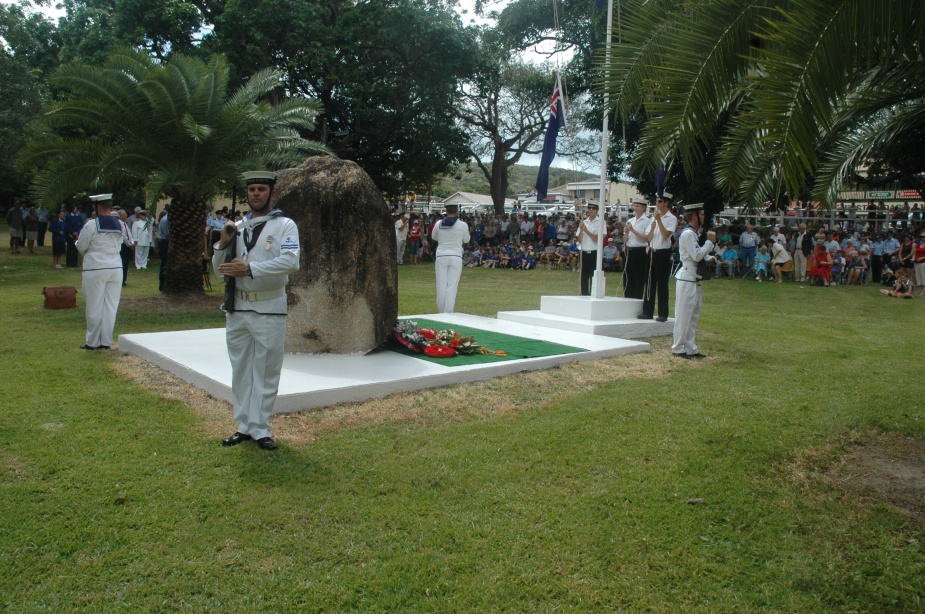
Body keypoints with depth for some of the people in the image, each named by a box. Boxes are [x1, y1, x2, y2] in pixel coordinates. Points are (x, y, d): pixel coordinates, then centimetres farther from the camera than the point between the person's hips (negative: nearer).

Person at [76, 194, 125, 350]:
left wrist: (77, 241, 20)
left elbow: (81, 247, -1)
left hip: (96, 269, -5)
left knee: (94, 307, 4)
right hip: (116, 268, 5)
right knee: (110, 306, 8)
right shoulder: (119, 225, 6)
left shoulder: (92, 225, -9)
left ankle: (93, 342, 13)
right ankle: (106, 341, 13)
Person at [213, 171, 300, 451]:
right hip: (237, 309, 5)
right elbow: (219, 268, 15)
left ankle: (261, 429, 14)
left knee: (266, 373, 3)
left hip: (269, 310, -5)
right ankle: (244, 426, 24)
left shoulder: (284, 225, -3)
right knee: (240, 370, 12)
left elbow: (290, 262, -20)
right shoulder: (239, 227, 12)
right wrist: (223, 243, -3)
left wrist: (249, 269, -22)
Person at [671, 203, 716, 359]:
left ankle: (690, 348, 20)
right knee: (683, 314, -3)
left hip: (695, 279, 10)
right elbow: (696, 256, -19)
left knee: (693, 316, 13)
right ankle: (678, 348, 6)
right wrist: (710, 241, -11)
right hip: (687, 279, -10)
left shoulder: (696, 233, 15)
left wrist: (710, 258, 6)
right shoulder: (688, 234, -15)